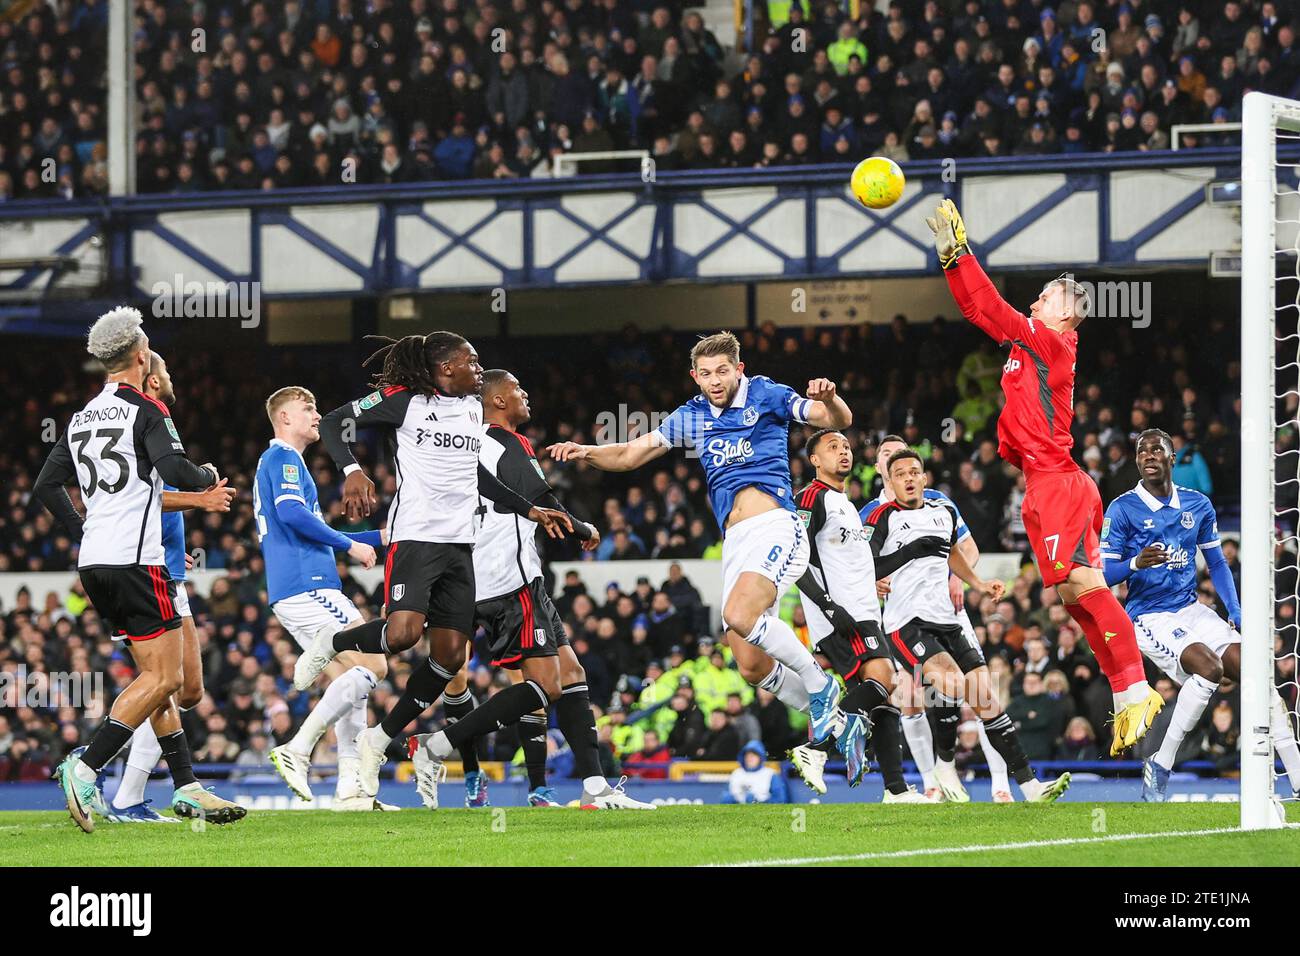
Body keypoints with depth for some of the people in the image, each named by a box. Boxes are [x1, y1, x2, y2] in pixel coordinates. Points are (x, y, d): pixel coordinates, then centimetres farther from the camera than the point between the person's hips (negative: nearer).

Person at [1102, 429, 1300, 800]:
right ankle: (1159, 766, -18)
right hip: (1149, 617, -5)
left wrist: (1236, 614, 5)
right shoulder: (1122, 509, -6)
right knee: (1208, 668, -30)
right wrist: (1134, 564, -29)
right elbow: (1104, 575, -8)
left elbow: (1217, 564, 17)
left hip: (1192, 610, 5)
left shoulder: (1198, 505, 8)